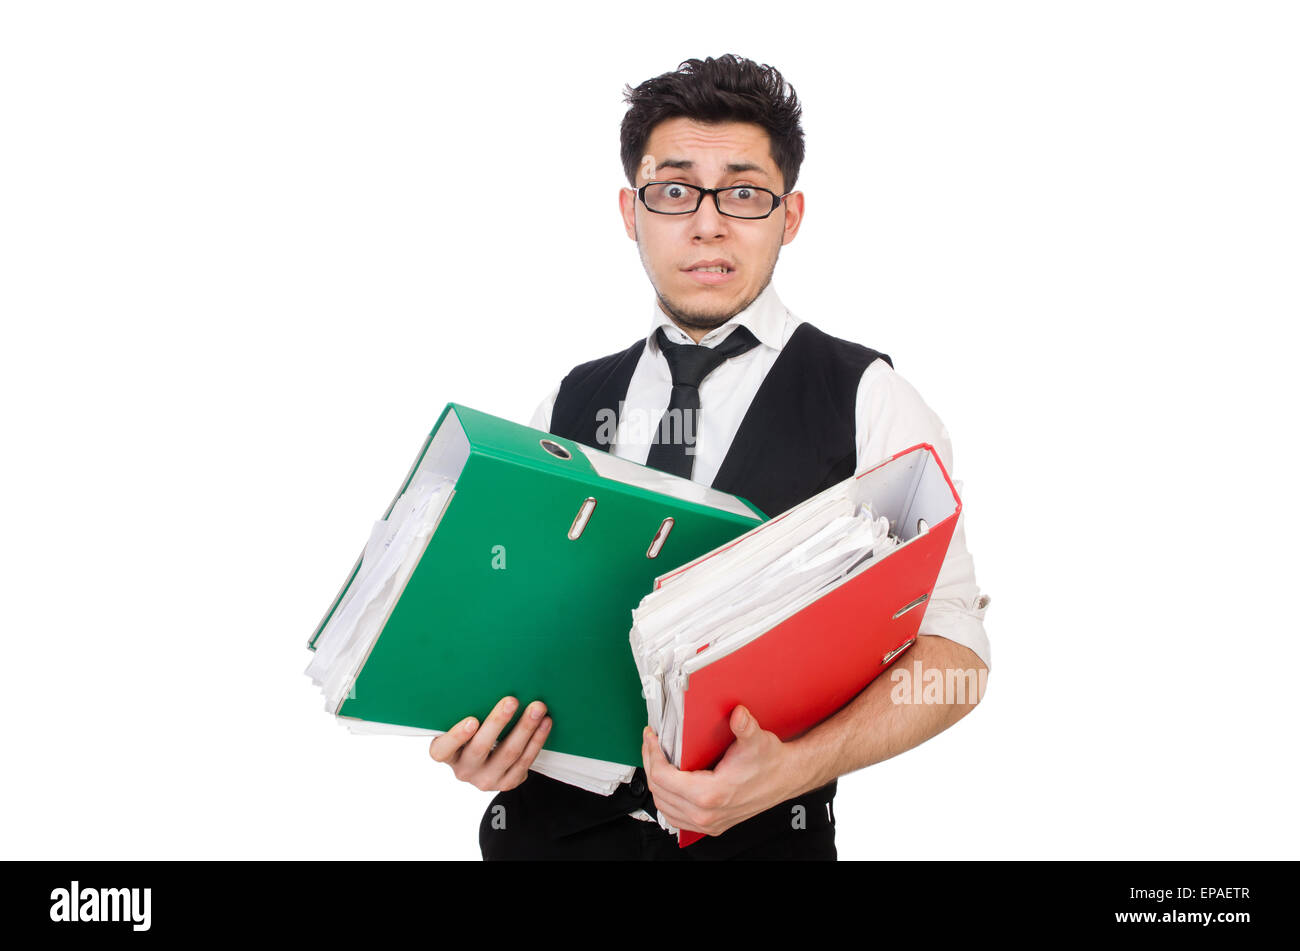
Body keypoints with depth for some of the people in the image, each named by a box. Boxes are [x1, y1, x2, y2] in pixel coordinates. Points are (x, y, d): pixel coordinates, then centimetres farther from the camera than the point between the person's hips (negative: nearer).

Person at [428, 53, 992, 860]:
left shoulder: (866, 400, -4)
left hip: (757, 834, -3)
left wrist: (795, 768, -24)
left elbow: (952, 646, -9)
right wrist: (477, 733, -7)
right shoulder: (569, 403, 8)